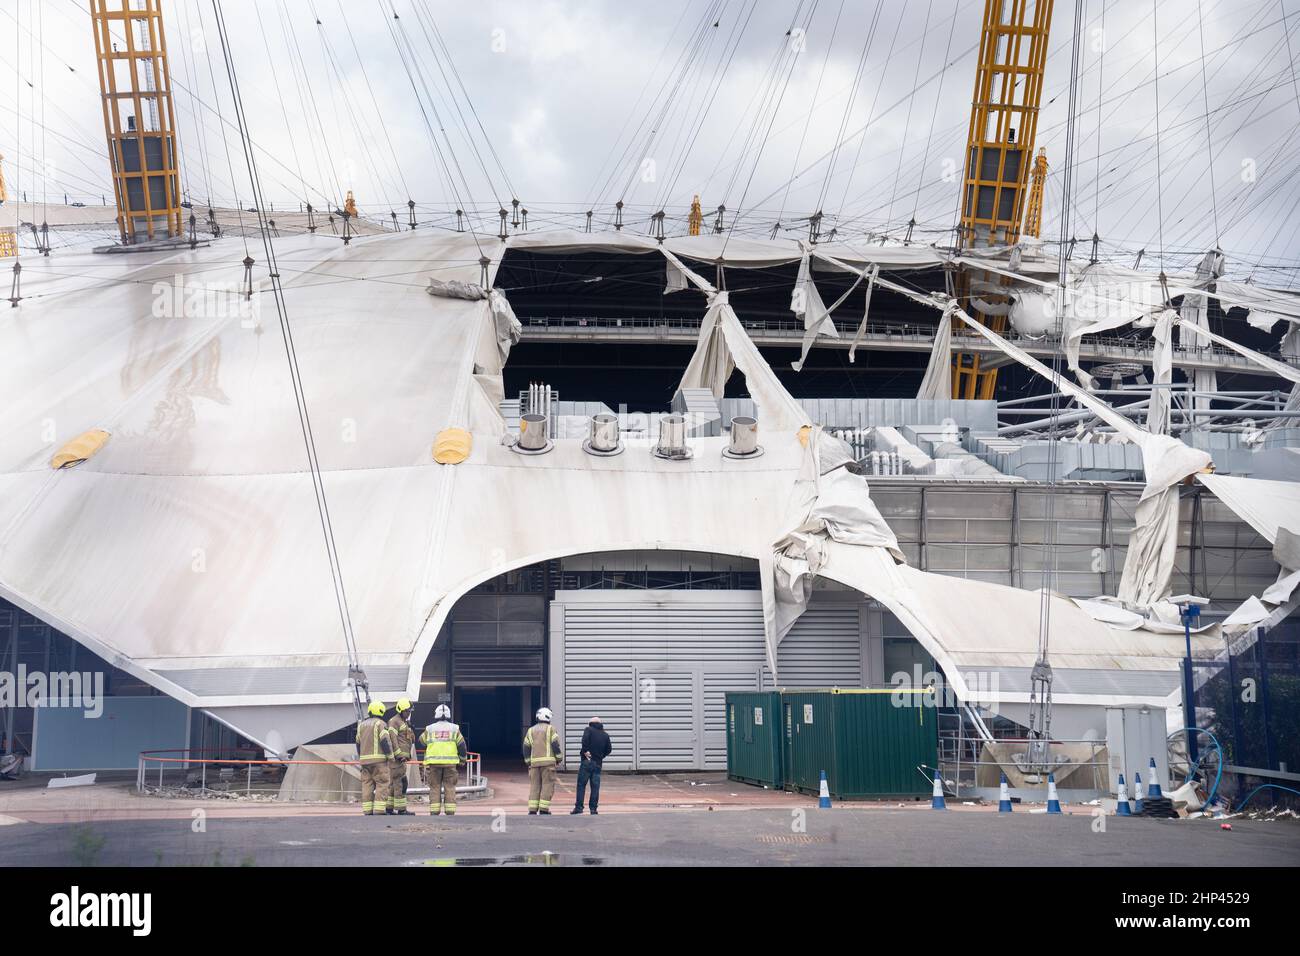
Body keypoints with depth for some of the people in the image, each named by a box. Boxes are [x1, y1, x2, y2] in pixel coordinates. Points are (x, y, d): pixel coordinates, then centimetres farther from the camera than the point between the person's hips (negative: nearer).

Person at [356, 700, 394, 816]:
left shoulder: (362, 725, 16)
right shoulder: (380, 724, -5)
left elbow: (358, 743, 21)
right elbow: (385, 741, -13)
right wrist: (390, 755, -5)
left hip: (364, 759, 6)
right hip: (378, 758, -6)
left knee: (367, 784, 7)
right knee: (382, 784, -4)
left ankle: (367, 811, 4)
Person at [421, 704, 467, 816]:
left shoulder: (429, 729, 5)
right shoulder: (455, 729, 5)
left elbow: (422, 741, 21)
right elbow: (462, 746, 6)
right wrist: (461, 761, 16)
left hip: (433, 763, 0)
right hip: (450, 763, 0)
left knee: (434, 787, 4)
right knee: (450, 788, 4)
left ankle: (434, 812, 0)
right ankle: (450, 812, 0)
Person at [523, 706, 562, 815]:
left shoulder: (530, 731, 14)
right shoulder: (550, 729, 2)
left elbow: (526, 748, 13)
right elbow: (556, 745, -5)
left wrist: (528, 762, 20)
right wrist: (559, 759, 4)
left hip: (534, 762, 4)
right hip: (548, 761, -4)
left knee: (534, 786, 6)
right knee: (547, 785, -2)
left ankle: (532, 810, 1)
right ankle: (544, 809, -7)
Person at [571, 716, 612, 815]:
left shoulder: (589, 730, 1)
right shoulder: (605, 735, 14)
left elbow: (585, 739, -18)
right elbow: (609, 749, 12)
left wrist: (585, 751, -11)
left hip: (587, 762, -4)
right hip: (598, 763, 4)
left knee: (581, 785, -1)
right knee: (595, 787, 5)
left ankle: (579, 807, -6)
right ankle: (593, 809, 3)